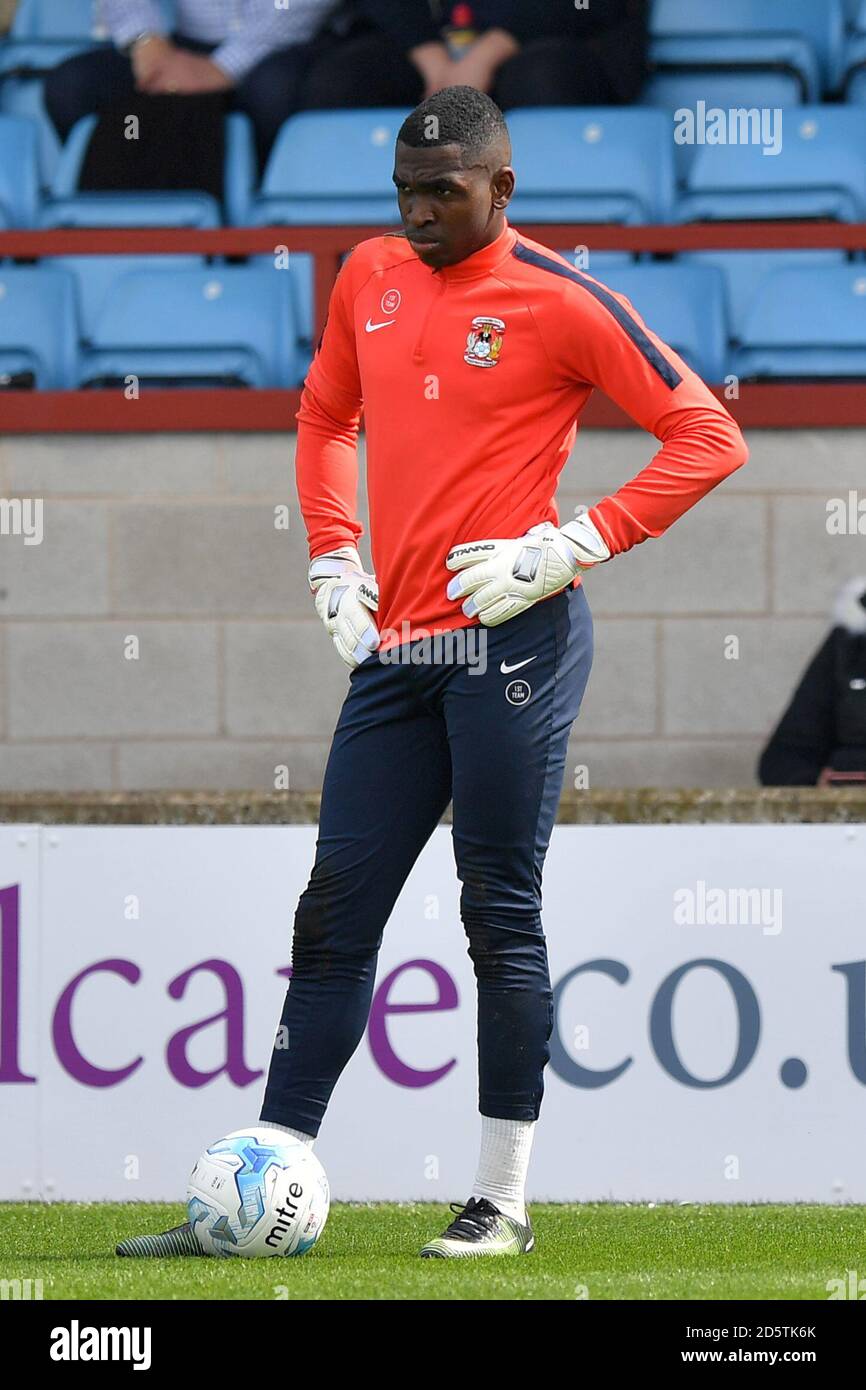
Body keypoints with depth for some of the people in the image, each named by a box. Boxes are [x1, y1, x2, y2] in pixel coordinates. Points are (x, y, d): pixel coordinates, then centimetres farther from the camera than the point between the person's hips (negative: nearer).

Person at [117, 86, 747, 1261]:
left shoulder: (559, 301, -7)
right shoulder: (371, 277, 12)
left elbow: (708, 437, -8)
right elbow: (325, 416, 29)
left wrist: (574, 547, -14)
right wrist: (331, 558, 15)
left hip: (511, 646, -6)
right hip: (394, 649, 6)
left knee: (502, 917, -4)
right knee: (333, 918, 5)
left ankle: (502, 1200, 3)